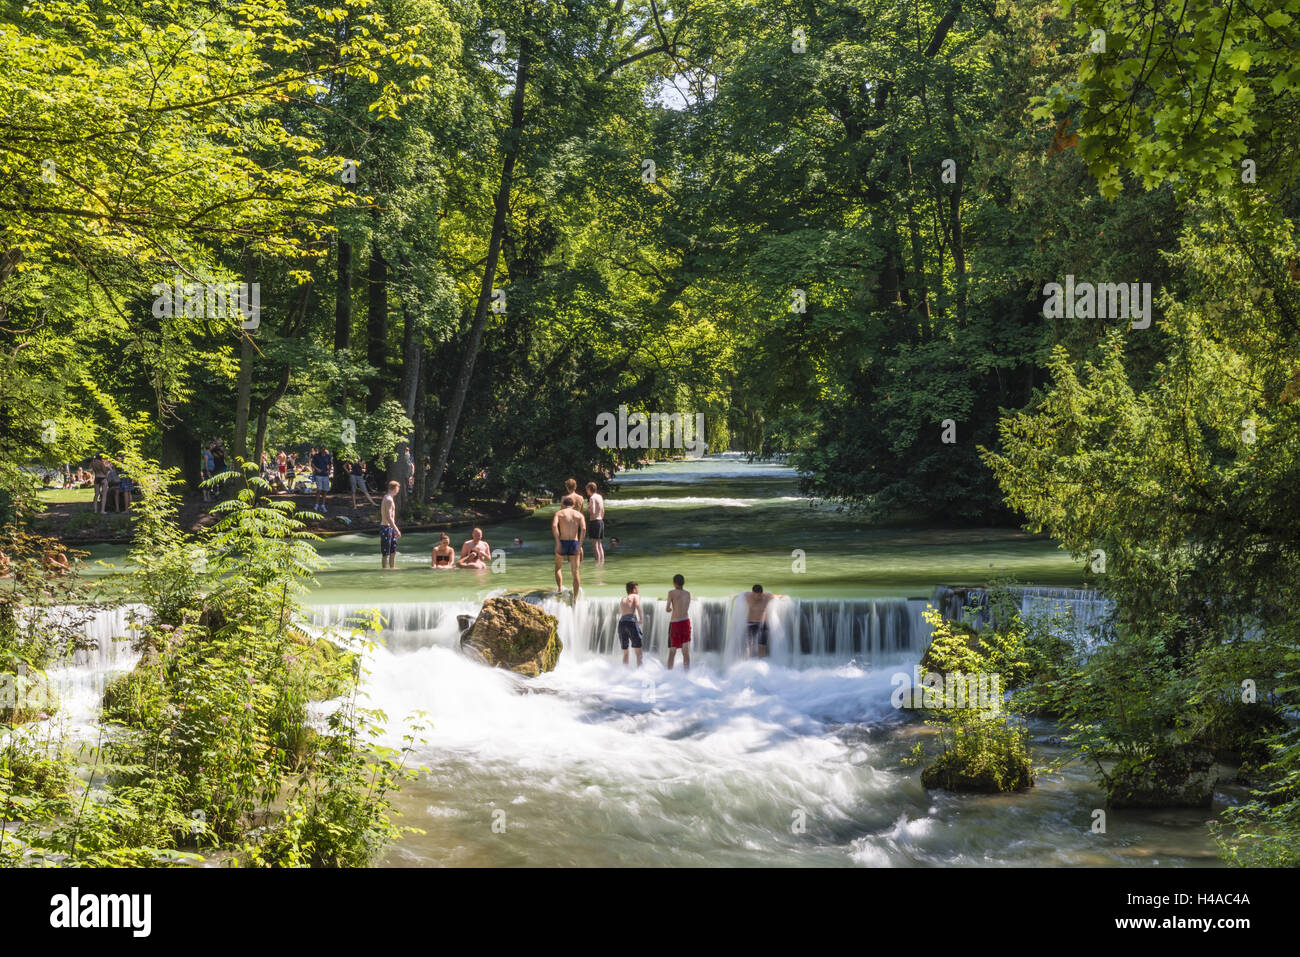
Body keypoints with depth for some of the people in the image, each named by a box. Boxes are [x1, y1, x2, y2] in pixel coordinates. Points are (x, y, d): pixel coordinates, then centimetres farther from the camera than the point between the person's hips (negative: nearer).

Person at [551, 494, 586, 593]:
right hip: (574, 543, 1)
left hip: (562, 542, -1)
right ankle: (575, 597, 5)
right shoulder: (579, 514, 8)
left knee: (558, 567, 24)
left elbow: (554, 526, -14)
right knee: (575, 572, 6)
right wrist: (580, 545, -10)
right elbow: (583, 529, -9)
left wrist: (557, 542, -14)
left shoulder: (559, 513, 6)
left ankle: (560, 588, 6)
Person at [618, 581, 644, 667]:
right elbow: (637, 605, -10)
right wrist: (640, 619, -13)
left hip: (621, 622, 5)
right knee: (638, 650, -4)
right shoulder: (635, 596, 11)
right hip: (631, 621, -5)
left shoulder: (622, 599, 28)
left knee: (625, 652, 13)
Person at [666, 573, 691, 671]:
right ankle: (687, 673, 0)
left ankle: (669, 672, 3)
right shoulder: (688, 594, 9)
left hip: (674, 623, -3)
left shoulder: (672, 592, -4)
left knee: (672, 651, 4)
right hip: (686, 622, 3)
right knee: (686, 651, 4)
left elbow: (668, 609, -7)